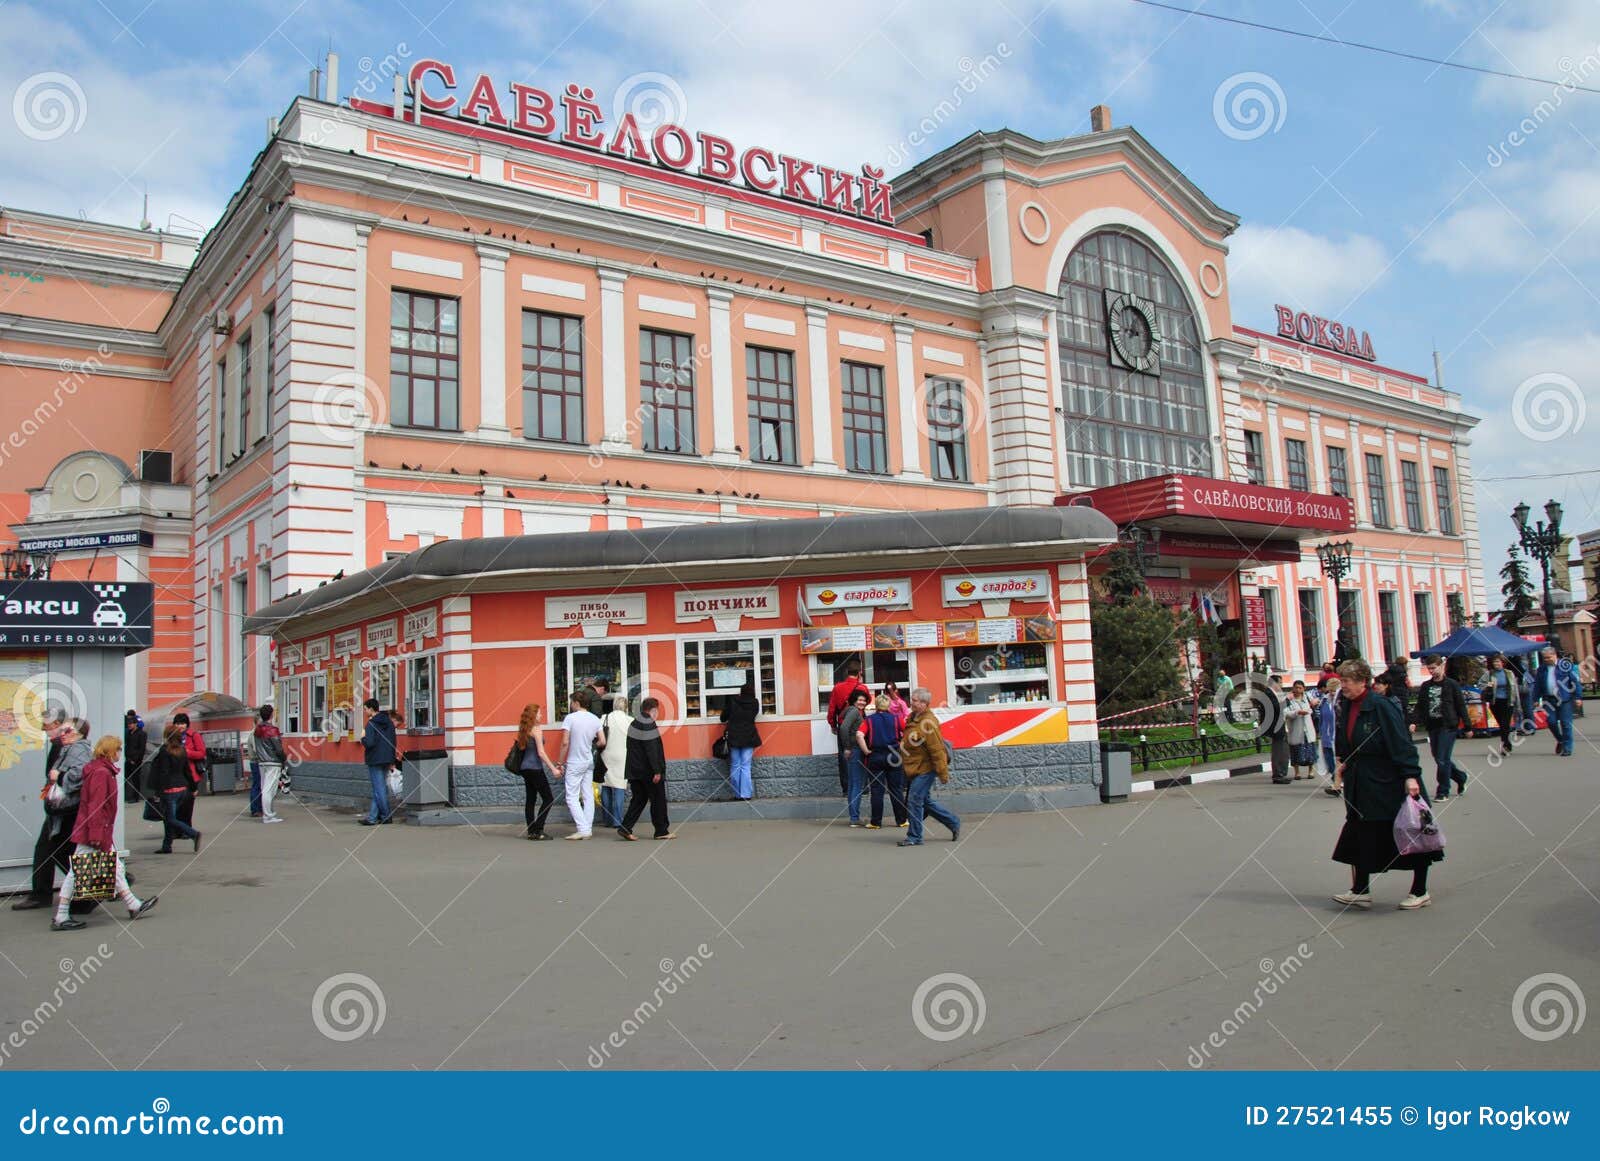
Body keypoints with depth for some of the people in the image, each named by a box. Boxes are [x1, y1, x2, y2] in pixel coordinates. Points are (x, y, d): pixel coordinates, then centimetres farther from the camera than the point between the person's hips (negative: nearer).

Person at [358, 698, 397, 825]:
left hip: (375, 761, -7)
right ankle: (373, 817, 10)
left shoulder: (371, 723, -13)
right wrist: (392, 761, 20)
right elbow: (393, 742, 15)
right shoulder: (389, 722, 12)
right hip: (387, 760, 7)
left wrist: (363, 737, -1)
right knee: (380, 788, 10)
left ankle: (386, 816, 3)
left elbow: (369, 743, -22)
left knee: (379, 789, 0)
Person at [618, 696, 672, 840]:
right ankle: (661, 831, 9)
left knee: (638, 799, 12)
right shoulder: (648, 724, -15)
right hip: (648, 771, -8)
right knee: (658, 800, 3)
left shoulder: (634, 724, 14)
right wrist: (657, 771, -20)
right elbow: (652, 750, -20)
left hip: (635, 769, 9)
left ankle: (625, 827, 1)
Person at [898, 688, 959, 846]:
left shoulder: (928, 723, -22)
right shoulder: (913, 717, 8)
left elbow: (937, 750, -23)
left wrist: (943, 773, -22)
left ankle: (914, 837, 4)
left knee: (914, 801, -7)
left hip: (924, 770, -10)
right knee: (926, 802, 17)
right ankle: (953, 822, 30)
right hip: (913, 770, 10)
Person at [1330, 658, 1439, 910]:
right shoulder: (1346, 707, 5)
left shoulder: (1381, 707, -18)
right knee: (1361, 836, 9)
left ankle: (1420, 892, 19)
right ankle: (1360, 891, 17)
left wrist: (1410, 776, -26)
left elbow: (1401, 743, -21)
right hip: (1362, 784, 8)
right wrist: (1343, 760, 11)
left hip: (1390, 784, -8)